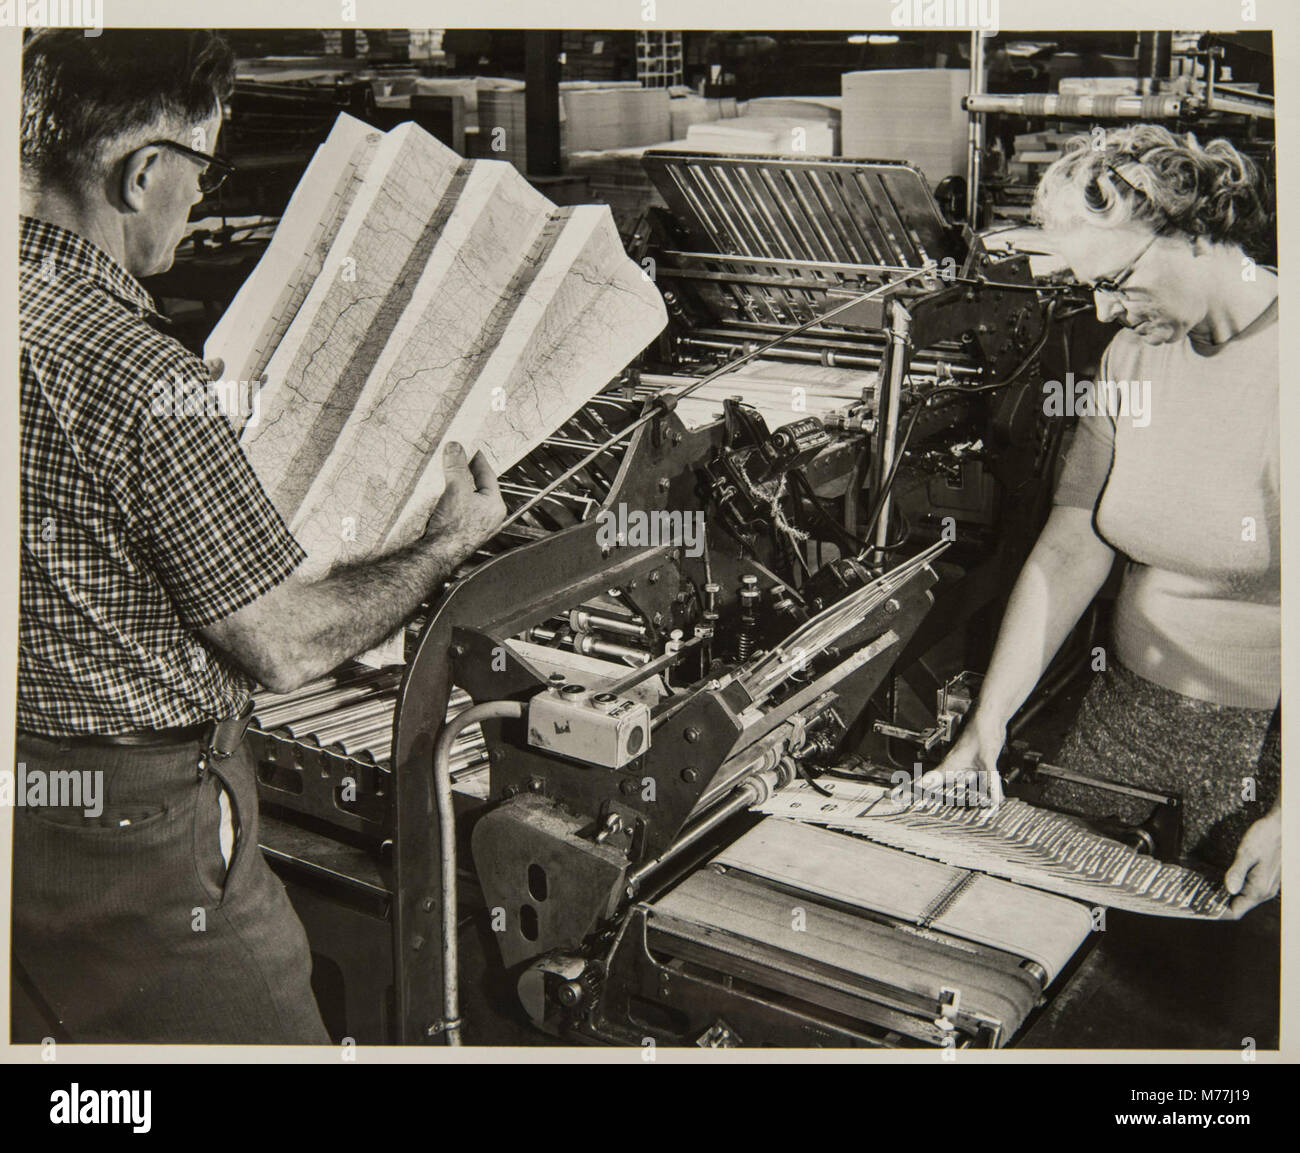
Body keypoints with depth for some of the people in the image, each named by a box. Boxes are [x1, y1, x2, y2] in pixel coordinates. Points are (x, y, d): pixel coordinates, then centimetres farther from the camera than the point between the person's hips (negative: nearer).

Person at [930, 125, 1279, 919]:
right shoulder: (1132, 355, 3)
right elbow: (1069, 551, 1)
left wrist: (1287, 817, -22)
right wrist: (988, 723, -4)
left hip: (1265, 732, -6)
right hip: (1131, 702, 6)